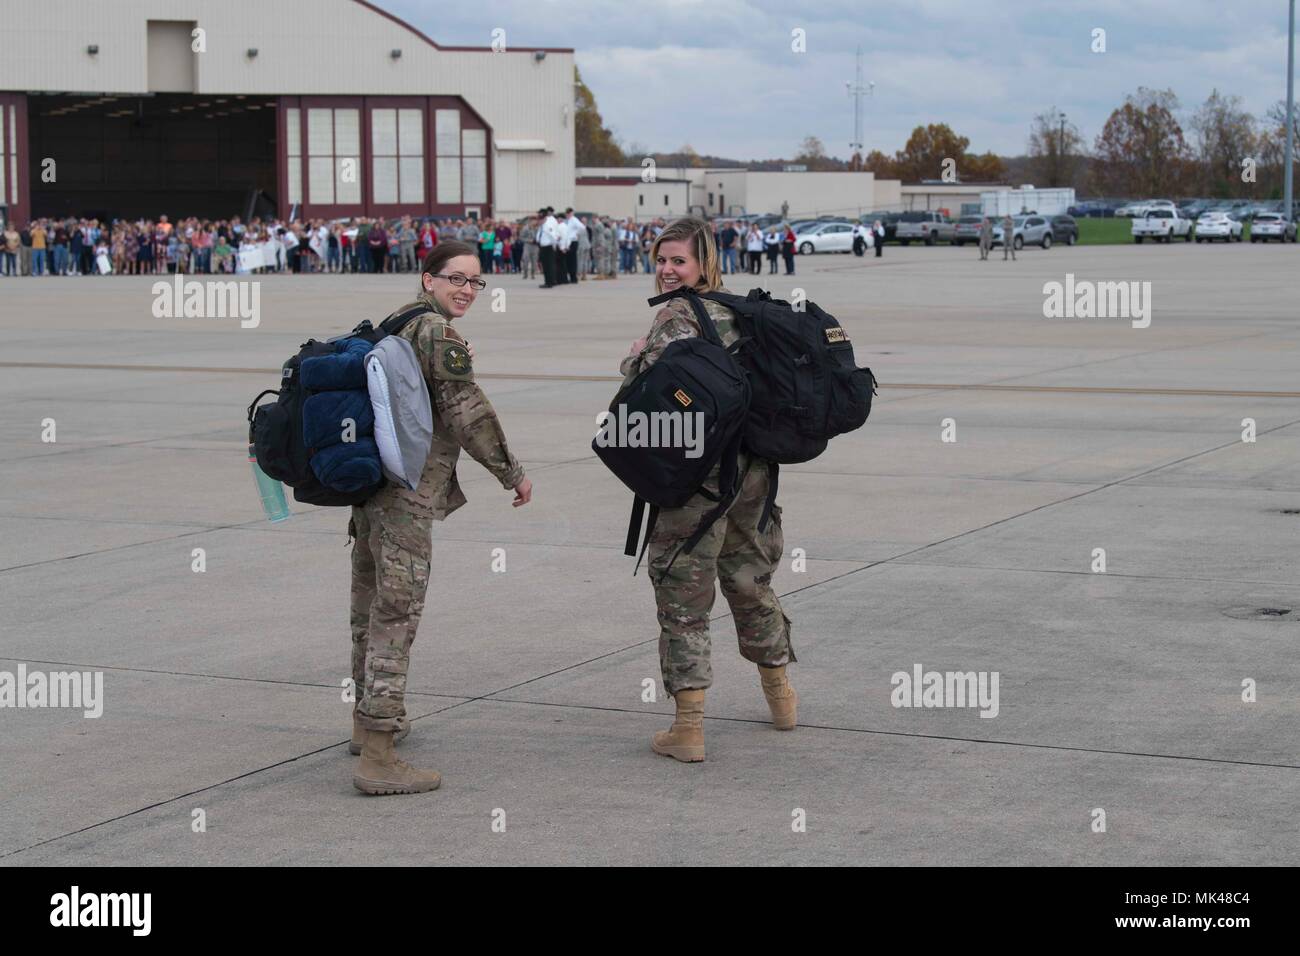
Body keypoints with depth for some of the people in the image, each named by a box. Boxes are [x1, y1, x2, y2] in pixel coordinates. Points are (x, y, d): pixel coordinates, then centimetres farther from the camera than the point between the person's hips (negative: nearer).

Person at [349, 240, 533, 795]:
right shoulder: (436, 330, -11)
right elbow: (466, 410, -15)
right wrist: (512, 473, -7)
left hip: (370, 483, 10)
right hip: (407, 493, -10)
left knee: (371, 610, 22)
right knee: (396, 615, -10)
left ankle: (368, 718, 39)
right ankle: (377, 757, -12)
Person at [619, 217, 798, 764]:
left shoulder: (675, 317, -12)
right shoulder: (737, 310, 11)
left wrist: (636, 356, -2)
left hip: (696, 475, -7)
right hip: (752, 468, 7)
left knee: (683, 599, -1)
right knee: (750, 581, 23)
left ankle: (688, 728, -3)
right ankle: (781, 697, 38)